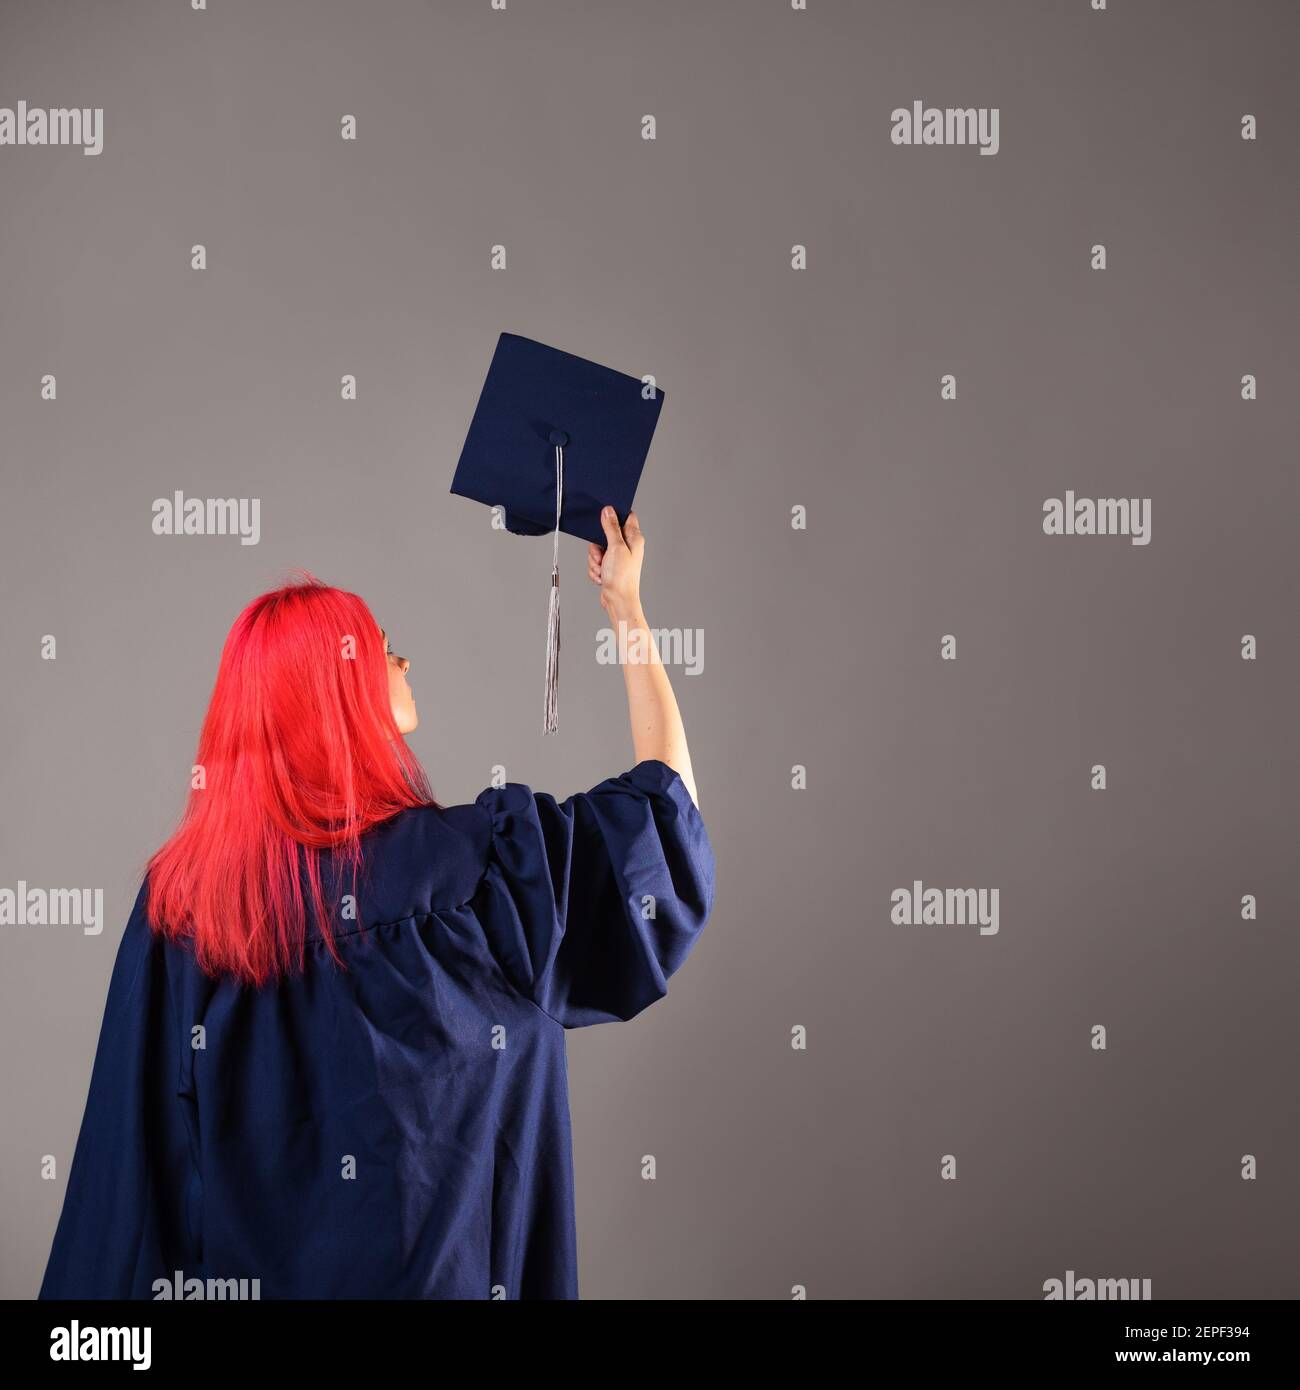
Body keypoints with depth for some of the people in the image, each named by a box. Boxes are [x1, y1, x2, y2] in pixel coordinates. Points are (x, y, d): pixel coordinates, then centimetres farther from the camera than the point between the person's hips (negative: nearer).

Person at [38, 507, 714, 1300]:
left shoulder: (178, 896, -10)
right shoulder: (478, 867, -17)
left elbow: (135, 1144, -6)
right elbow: (667, 789, -4)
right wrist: (627, 606, 5)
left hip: (235, 1268, 3)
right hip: (427, 1269, -2)